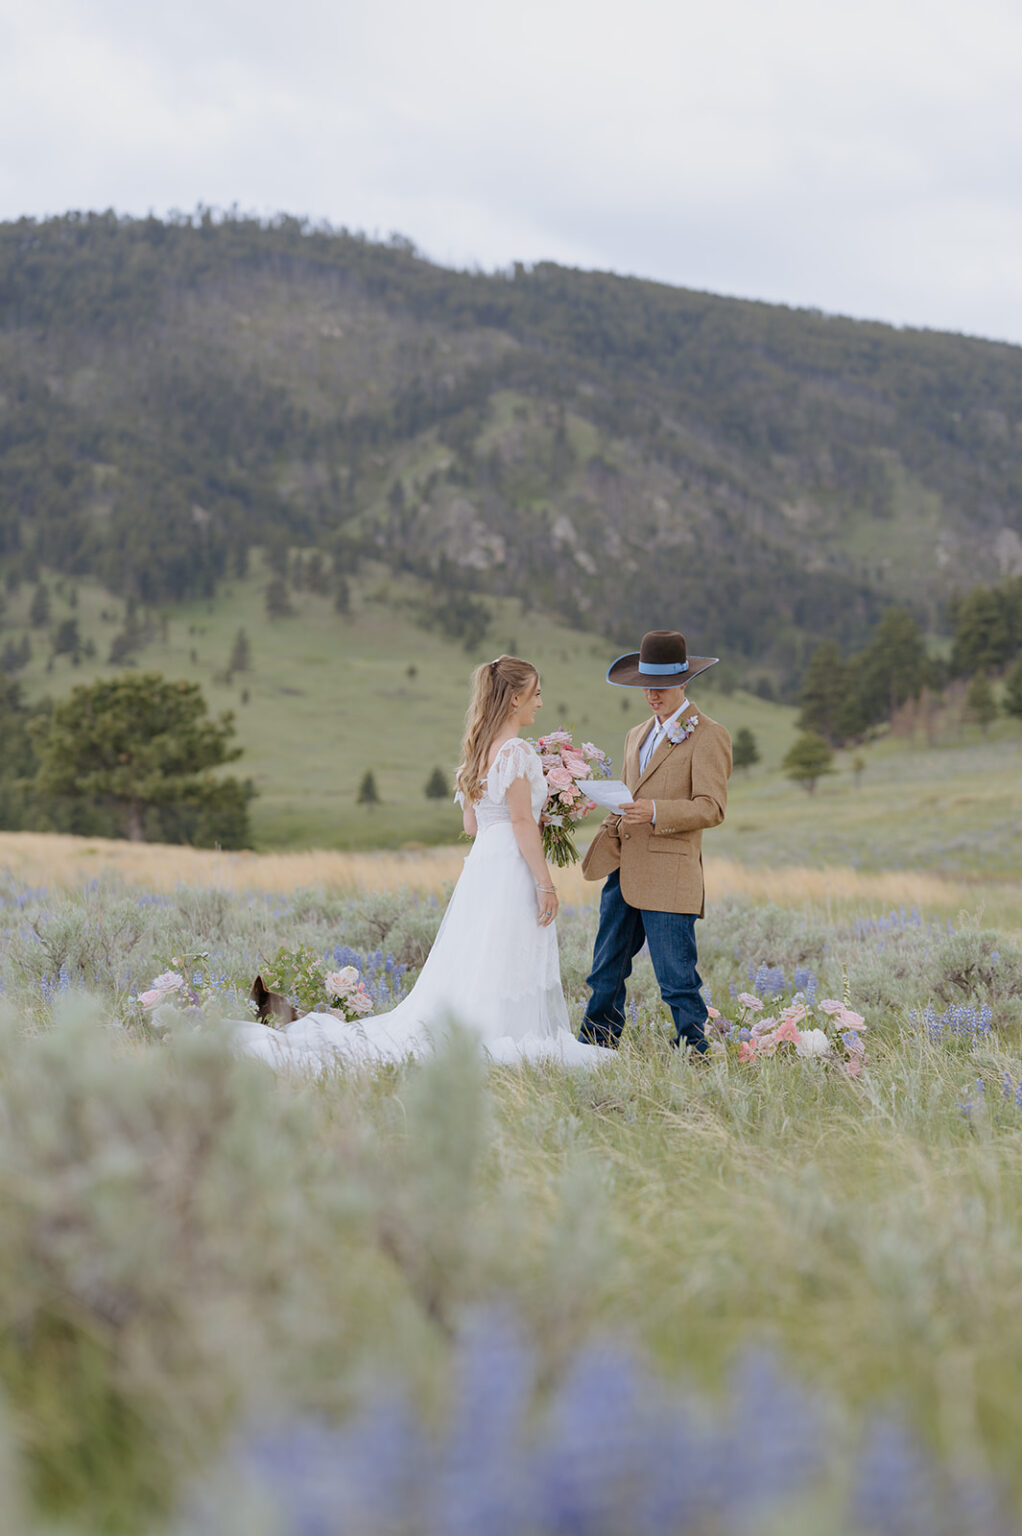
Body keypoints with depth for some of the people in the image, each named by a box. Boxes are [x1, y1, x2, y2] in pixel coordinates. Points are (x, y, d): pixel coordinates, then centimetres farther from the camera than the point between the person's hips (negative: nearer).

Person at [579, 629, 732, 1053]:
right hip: (624, 872, 7)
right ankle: (595, 1047, 22)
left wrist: (656, 812, -25)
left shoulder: (707, 736, -3)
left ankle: (693, 1051, 6)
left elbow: (711, 808, -12)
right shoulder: (637, 737, 22)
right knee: (606, 973, 12)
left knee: (676, 978, -5)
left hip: (668, 876, -7)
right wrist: (608, 837, 10)